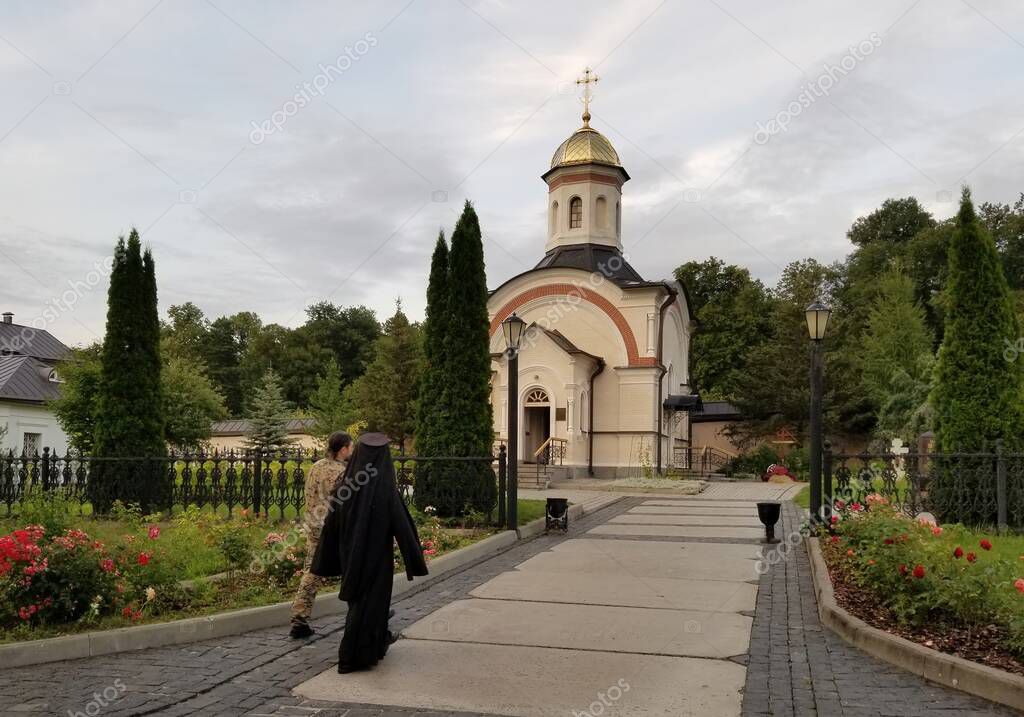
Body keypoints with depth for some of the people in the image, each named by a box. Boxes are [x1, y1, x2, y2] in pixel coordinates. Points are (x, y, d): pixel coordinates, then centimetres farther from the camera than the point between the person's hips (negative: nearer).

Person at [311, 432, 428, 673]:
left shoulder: (346, 486, -7)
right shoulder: (386, 490, -18)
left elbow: (332, 525, -1)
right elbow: (403, 527, -15)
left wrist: (326, 563, 9)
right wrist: (416, 561, -5)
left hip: (351, 556, 5)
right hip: (376, 558, -5)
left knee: (359, 596, 22)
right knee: (368, 601, 6)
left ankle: (379, 639, 42)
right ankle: (353, 657, 6)